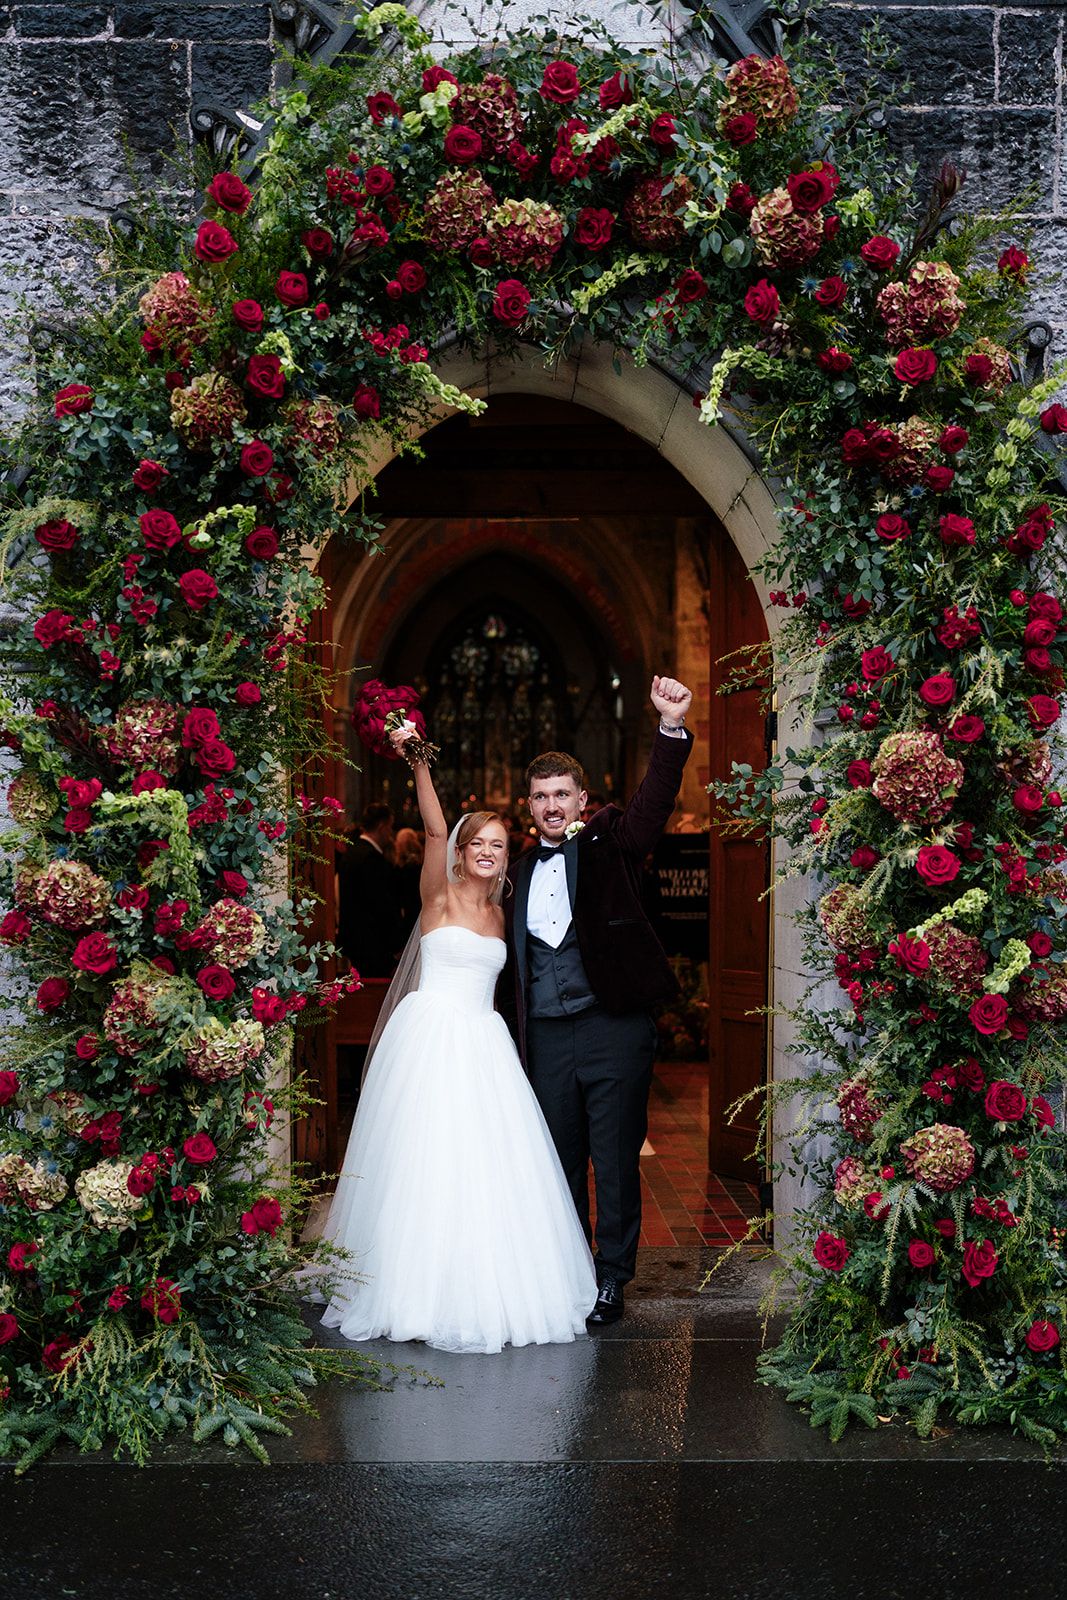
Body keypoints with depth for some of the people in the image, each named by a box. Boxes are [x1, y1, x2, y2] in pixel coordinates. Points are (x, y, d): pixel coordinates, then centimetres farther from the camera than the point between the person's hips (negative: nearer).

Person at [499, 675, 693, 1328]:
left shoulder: (610, 844, 2)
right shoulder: (520, 872, 13)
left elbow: (655, 799, -17)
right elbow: (513, 967, 14)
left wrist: (672, 728, -32)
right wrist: (515, 1040, 9)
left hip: (613, 1029, -4)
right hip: (546, 1037, 4)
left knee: (615, 1159, 2)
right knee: (559, 1161, 12)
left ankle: (611, 1279, 14)